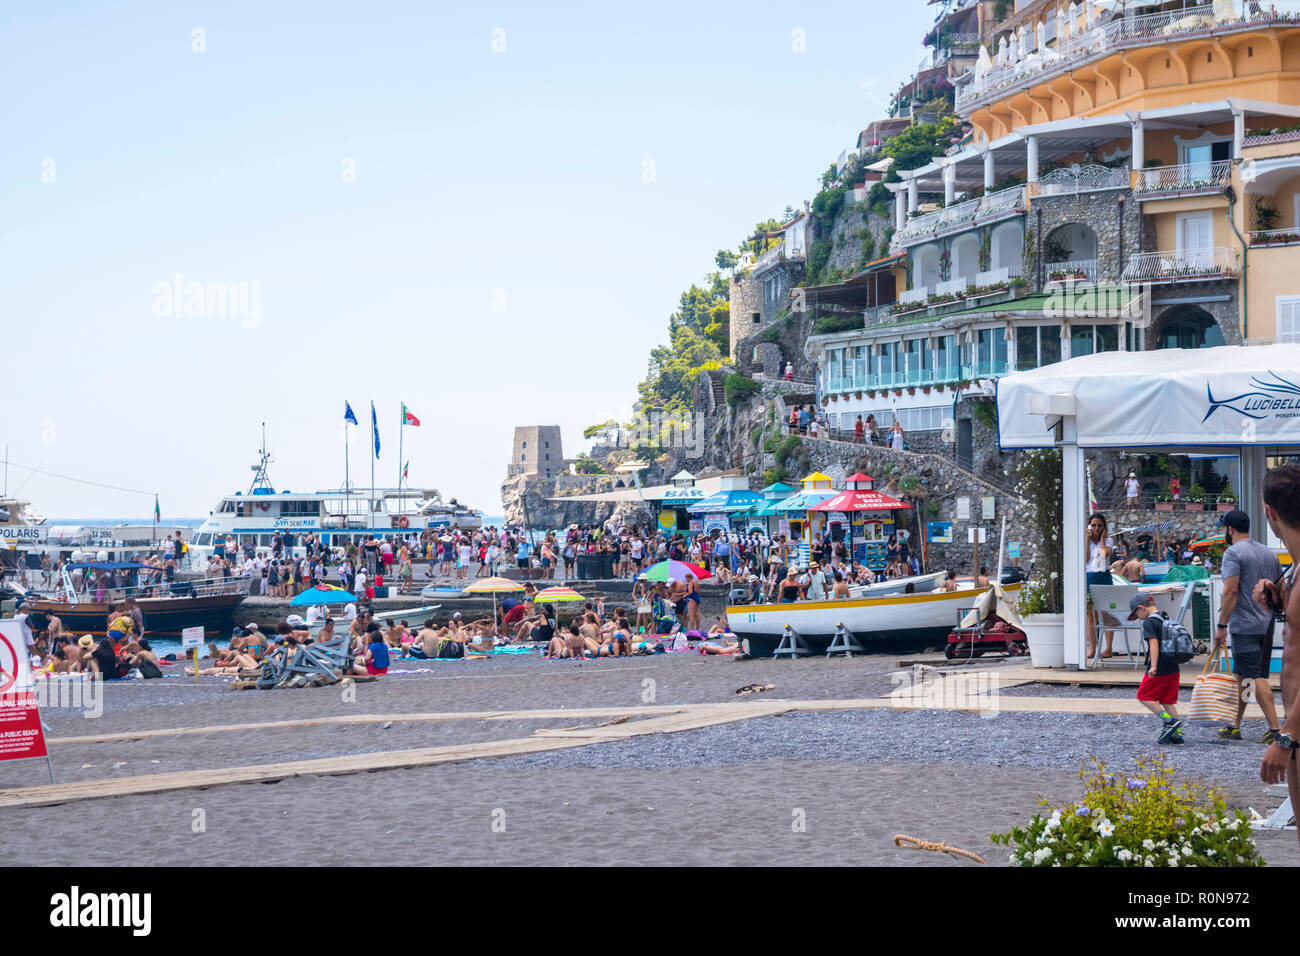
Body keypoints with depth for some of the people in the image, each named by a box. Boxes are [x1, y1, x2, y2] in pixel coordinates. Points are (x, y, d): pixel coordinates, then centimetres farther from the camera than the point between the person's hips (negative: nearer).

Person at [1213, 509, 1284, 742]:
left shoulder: (1233, 553, -10)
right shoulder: (1269, 553, 14)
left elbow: (1231, 591, -18)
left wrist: (1222, 626, -15)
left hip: (1244, 627, -8)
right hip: (1267, 625, 8)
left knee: (1256, 678, -9)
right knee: (1240, 675, 16)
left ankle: (1275, 729, -14)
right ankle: (1234, 727, 21)